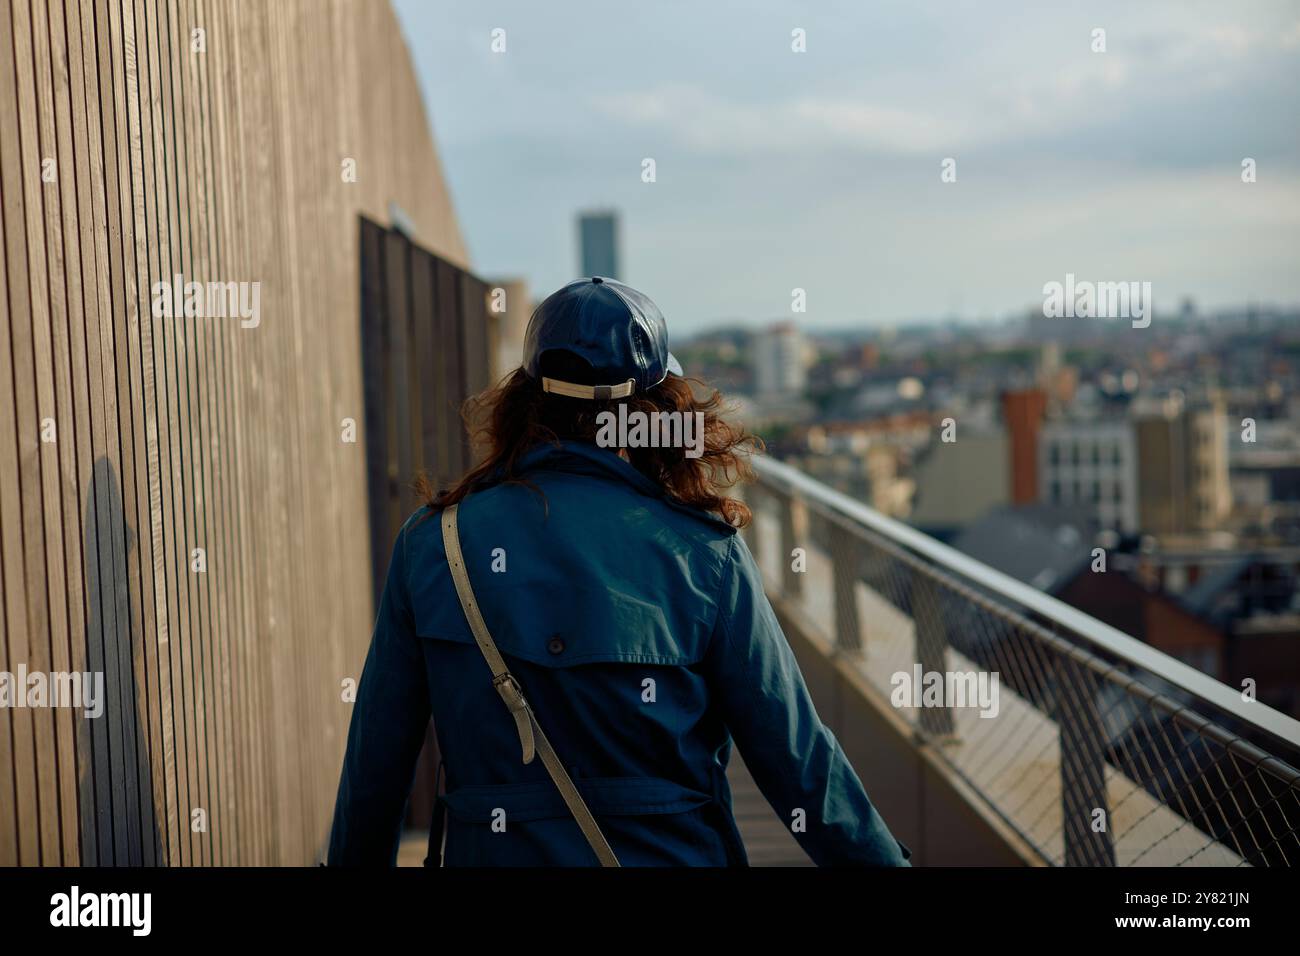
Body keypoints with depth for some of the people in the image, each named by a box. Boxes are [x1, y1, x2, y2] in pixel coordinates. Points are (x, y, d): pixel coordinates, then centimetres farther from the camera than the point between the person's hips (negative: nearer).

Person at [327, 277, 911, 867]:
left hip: (489, 852, 1)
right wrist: (881, 857, 3)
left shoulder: (432, 541, -5)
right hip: (671, 853, -1)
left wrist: (354, 860, 14)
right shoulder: (703, 553, -10)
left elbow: (376, 757, 0)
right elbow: (793, 753, -9)